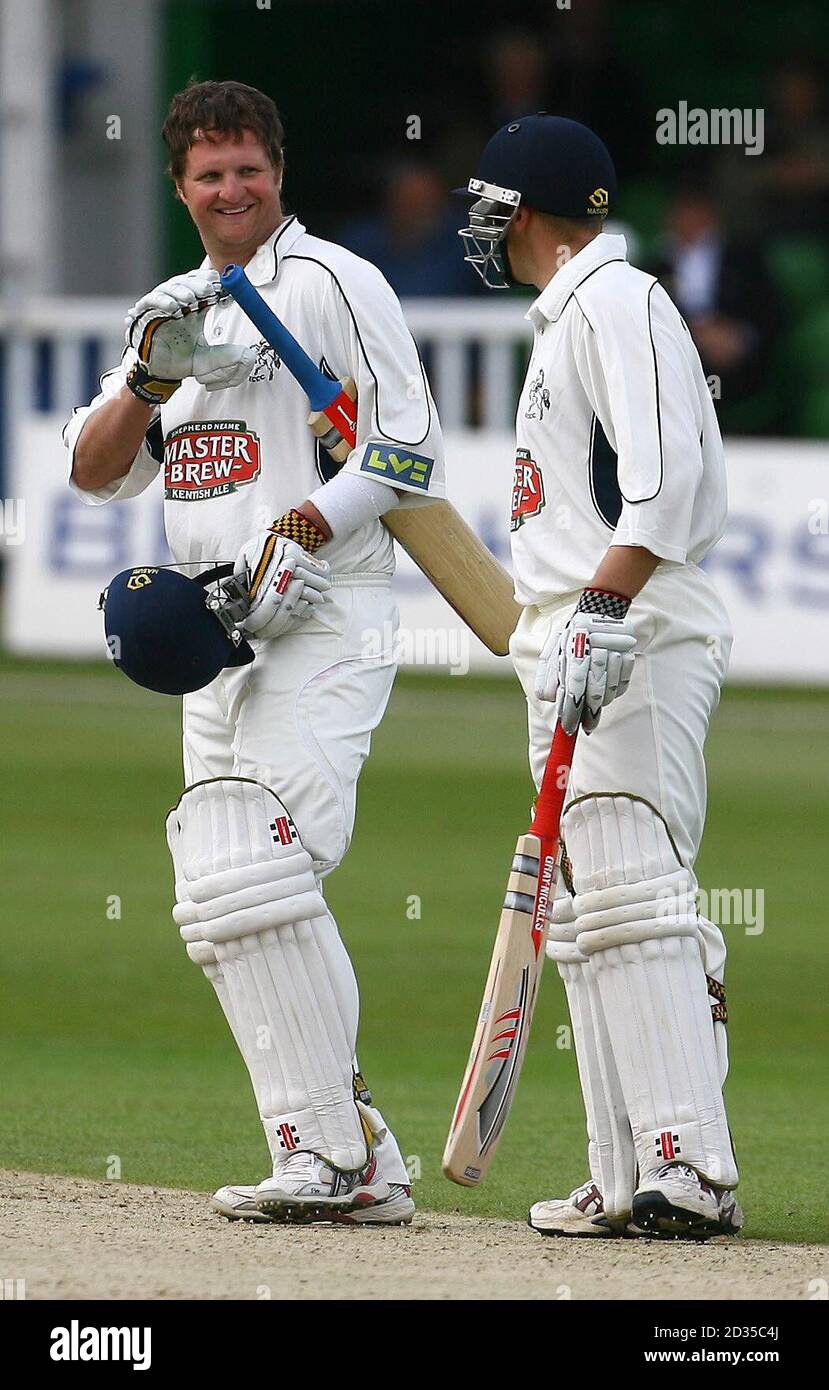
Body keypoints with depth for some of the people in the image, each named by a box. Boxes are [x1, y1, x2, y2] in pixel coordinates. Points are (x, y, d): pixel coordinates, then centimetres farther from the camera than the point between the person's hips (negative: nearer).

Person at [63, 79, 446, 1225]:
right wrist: (152, 373, -5)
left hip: (325, 623, -8)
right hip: (217, 632, 8)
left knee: (258, 875, -21)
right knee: (218, 900, 2)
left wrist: (297, 536, -20)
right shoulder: (175, 307, 20)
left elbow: (411, 446, -10)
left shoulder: (332, 283, -3)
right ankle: (358, 1166, 3)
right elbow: (96, 474, 12)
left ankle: (336, 1154, -21)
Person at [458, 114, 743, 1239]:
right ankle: (630, 1179, 7)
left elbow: (666, 470, -20)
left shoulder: (616, 302, -8)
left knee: (633, 890, -18)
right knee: (587, 914, 8)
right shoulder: (565, 319, 24)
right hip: (576, 649, 11)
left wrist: (604, 609, -29)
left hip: (637, 641, -11)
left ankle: (691, 1166, -25)